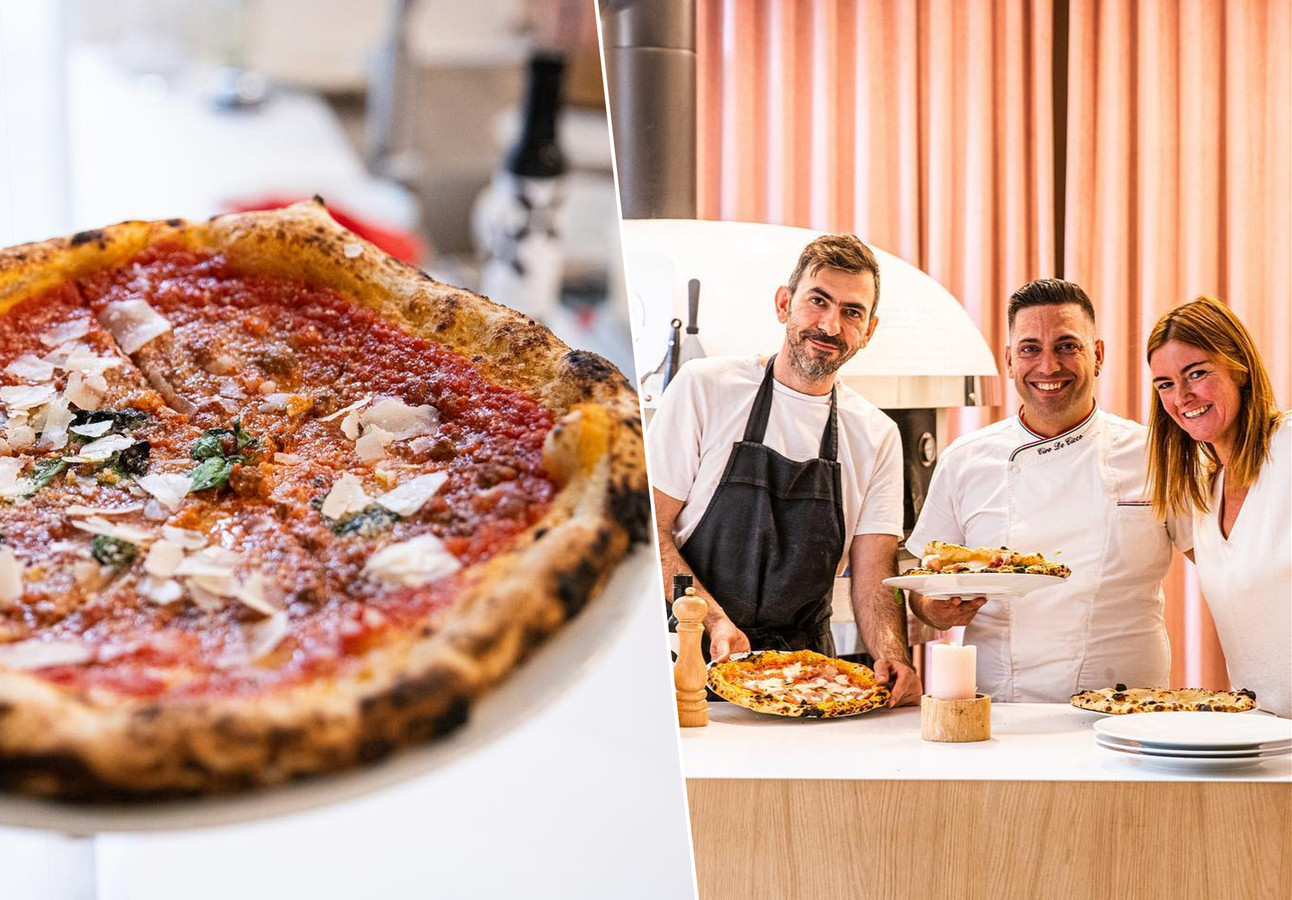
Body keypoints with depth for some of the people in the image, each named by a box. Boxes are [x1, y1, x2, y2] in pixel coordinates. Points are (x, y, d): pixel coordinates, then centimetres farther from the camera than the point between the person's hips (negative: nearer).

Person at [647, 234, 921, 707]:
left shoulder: (877, 437, 8)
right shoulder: (704, 388, -2)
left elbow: (873, 576, 3)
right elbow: (648, 529, -4)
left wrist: (892, 657, -18)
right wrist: (716, 622, -18)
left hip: (805, 667, 5)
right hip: (694, 663, -4)